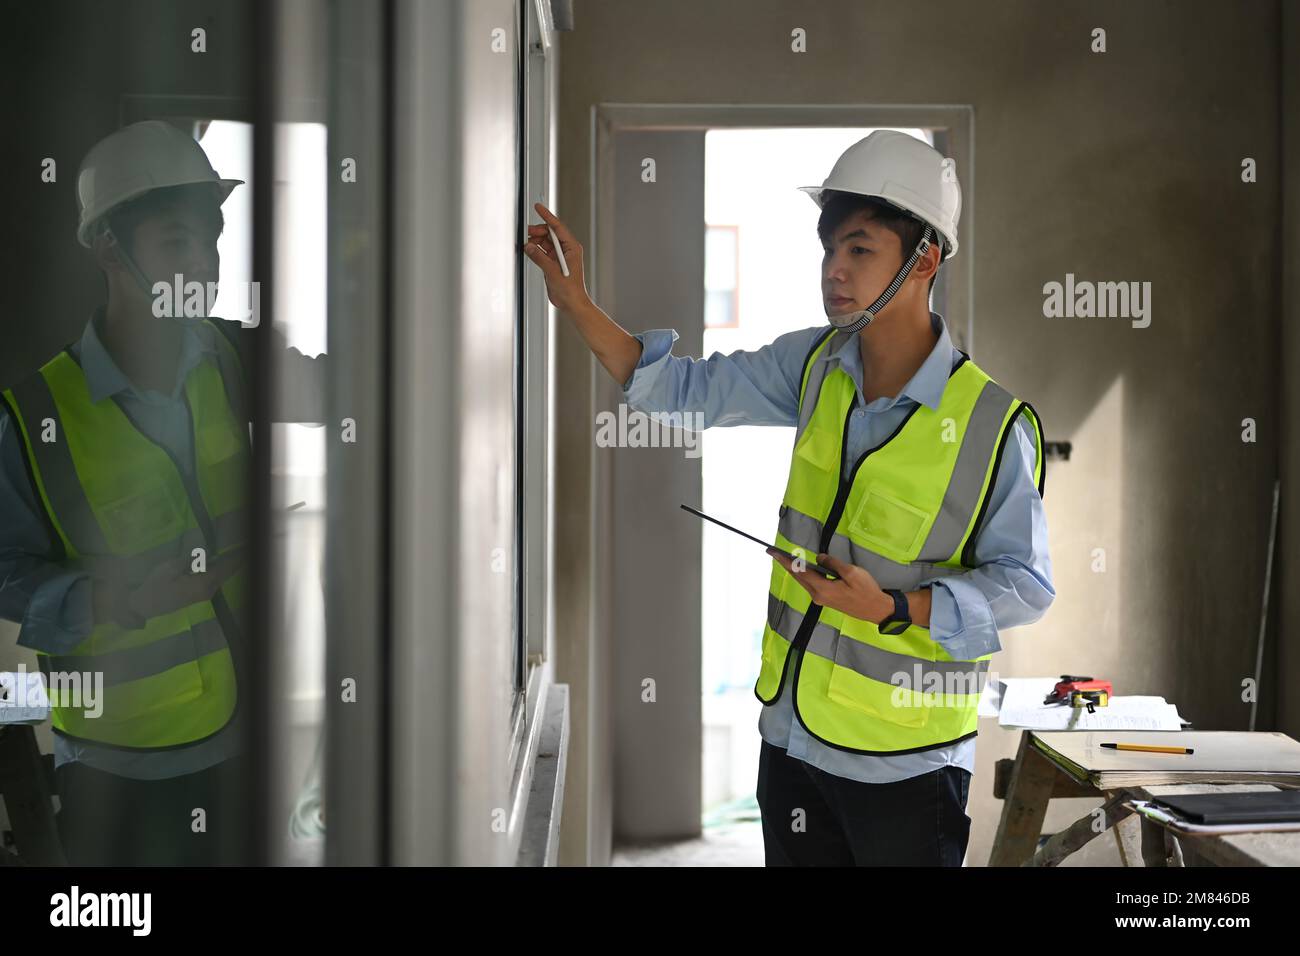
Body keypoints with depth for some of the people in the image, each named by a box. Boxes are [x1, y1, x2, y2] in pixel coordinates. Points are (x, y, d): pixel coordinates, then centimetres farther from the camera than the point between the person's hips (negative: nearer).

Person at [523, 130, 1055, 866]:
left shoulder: (993, 426, -17)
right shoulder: (814, 365, -1)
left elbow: (1027, 586, -11)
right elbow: (688, 389, 7)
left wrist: (894, 609, -23)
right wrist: (578, 304, -4)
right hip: (792, 733, 5)